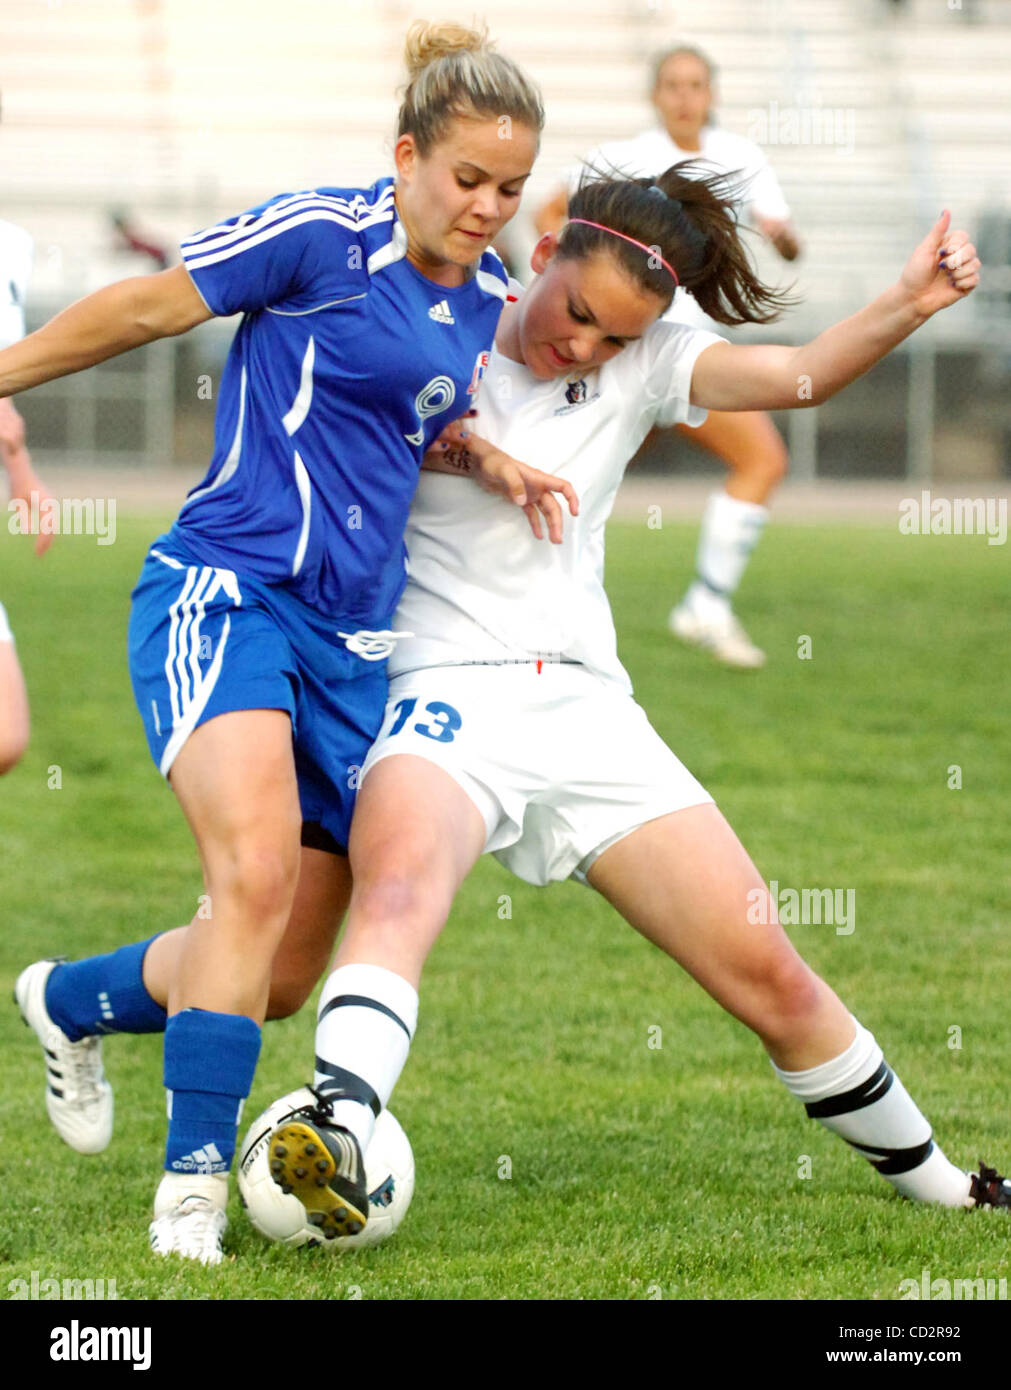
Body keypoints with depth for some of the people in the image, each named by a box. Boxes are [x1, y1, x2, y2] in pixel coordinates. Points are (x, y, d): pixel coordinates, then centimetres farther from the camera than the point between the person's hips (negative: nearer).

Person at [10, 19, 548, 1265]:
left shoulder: (486, 297, 12)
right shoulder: (319, 236, -9)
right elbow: (139, 310, -1)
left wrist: (488, 457, 8)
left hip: (353, 644, 7)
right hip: (226, 592, -7)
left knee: (278, 970, 6)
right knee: (258, 869, -29)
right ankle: (192, 1179, -24)